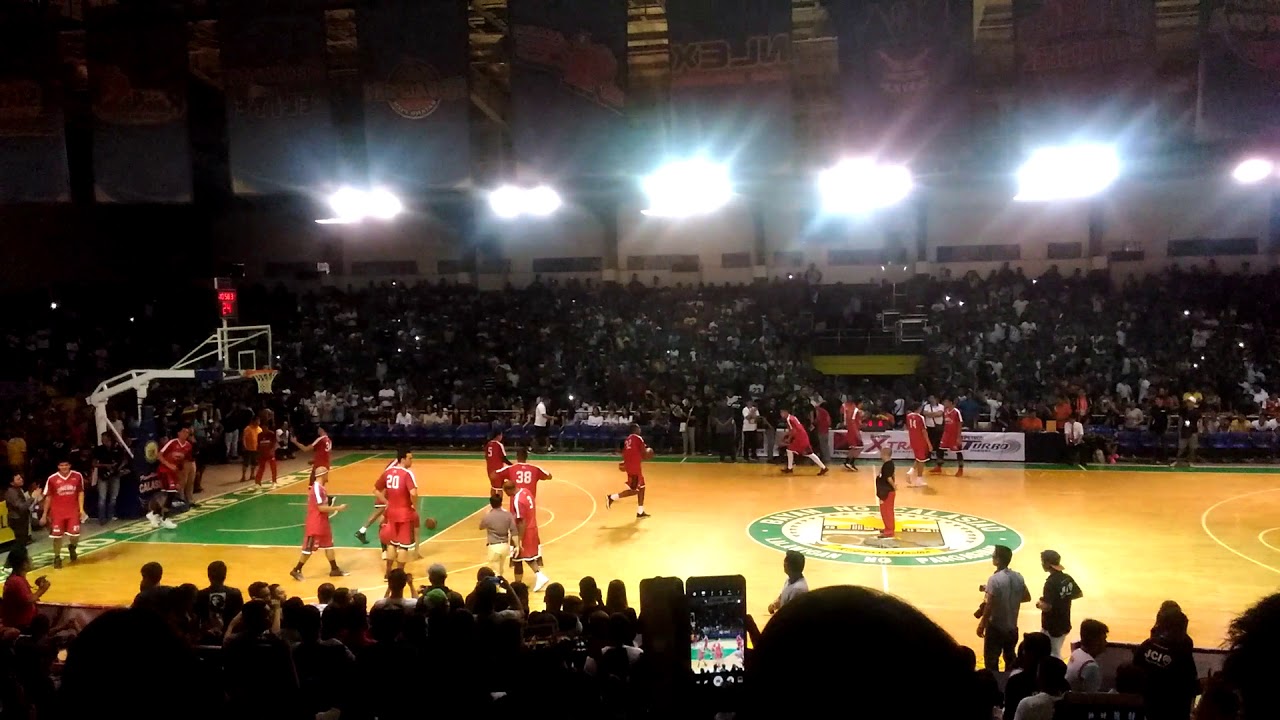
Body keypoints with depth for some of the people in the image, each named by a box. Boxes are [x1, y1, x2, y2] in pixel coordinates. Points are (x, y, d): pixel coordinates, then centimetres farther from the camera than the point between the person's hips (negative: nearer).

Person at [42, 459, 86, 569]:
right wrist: (45, 515, 3)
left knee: (75, 535, -5)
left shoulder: (77, 476, -5)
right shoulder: (52, 479, -8)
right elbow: (48, 497, 1)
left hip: (73, 511, 1)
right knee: (57, 536, 3)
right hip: (57, 512, -1)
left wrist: (81, 509, -2)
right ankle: (57, 558, 23)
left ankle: (72, 547, 30)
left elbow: (80, 493, 6)